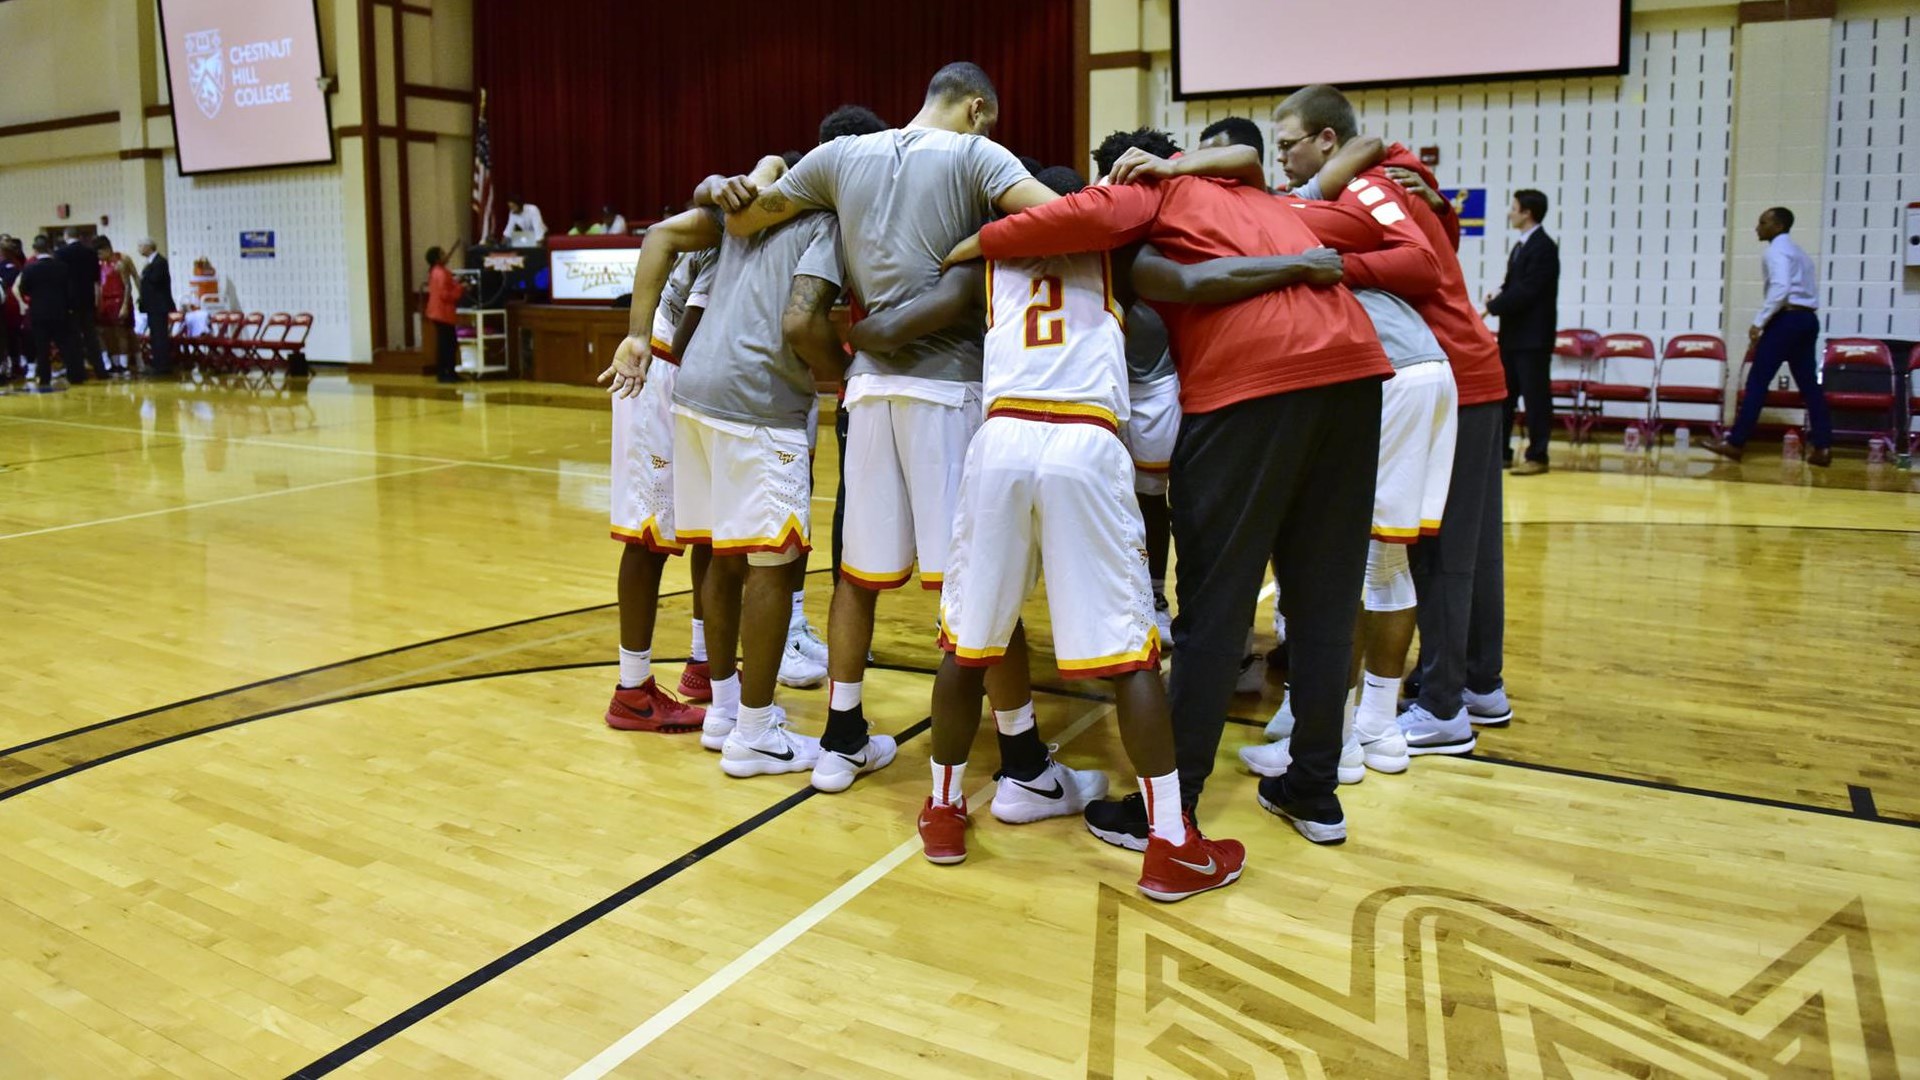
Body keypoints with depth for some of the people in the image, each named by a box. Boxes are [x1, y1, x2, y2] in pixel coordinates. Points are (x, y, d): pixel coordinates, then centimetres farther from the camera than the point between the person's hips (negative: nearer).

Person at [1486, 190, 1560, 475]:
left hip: (1533, 336, -9)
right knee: (1503, 393, 11)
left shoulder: (1543, 247, -13)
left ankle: (1537, 457, 1)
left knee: (1535, 396, -4)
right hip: (1512, 334, 9)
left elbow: (1528, 291, -20)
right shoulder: (1521, 246, 16)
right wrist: (1500, 292, 0)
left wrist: (1493, 306, -12)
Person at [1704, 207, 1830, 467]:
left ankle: (1735, 443, -6)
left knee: (1757, 381, -7)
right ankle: (1822, 447, 1)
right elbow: (1800, 290, 20)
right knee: (1809, 383, 5)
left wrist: (1759, 322, -18)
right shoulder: (1797, 251, 25)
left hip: (1787, 318, -9)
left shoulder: (1777, 250, -4)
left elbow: (1780, 289, -19)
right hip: (1807, 318, 9)